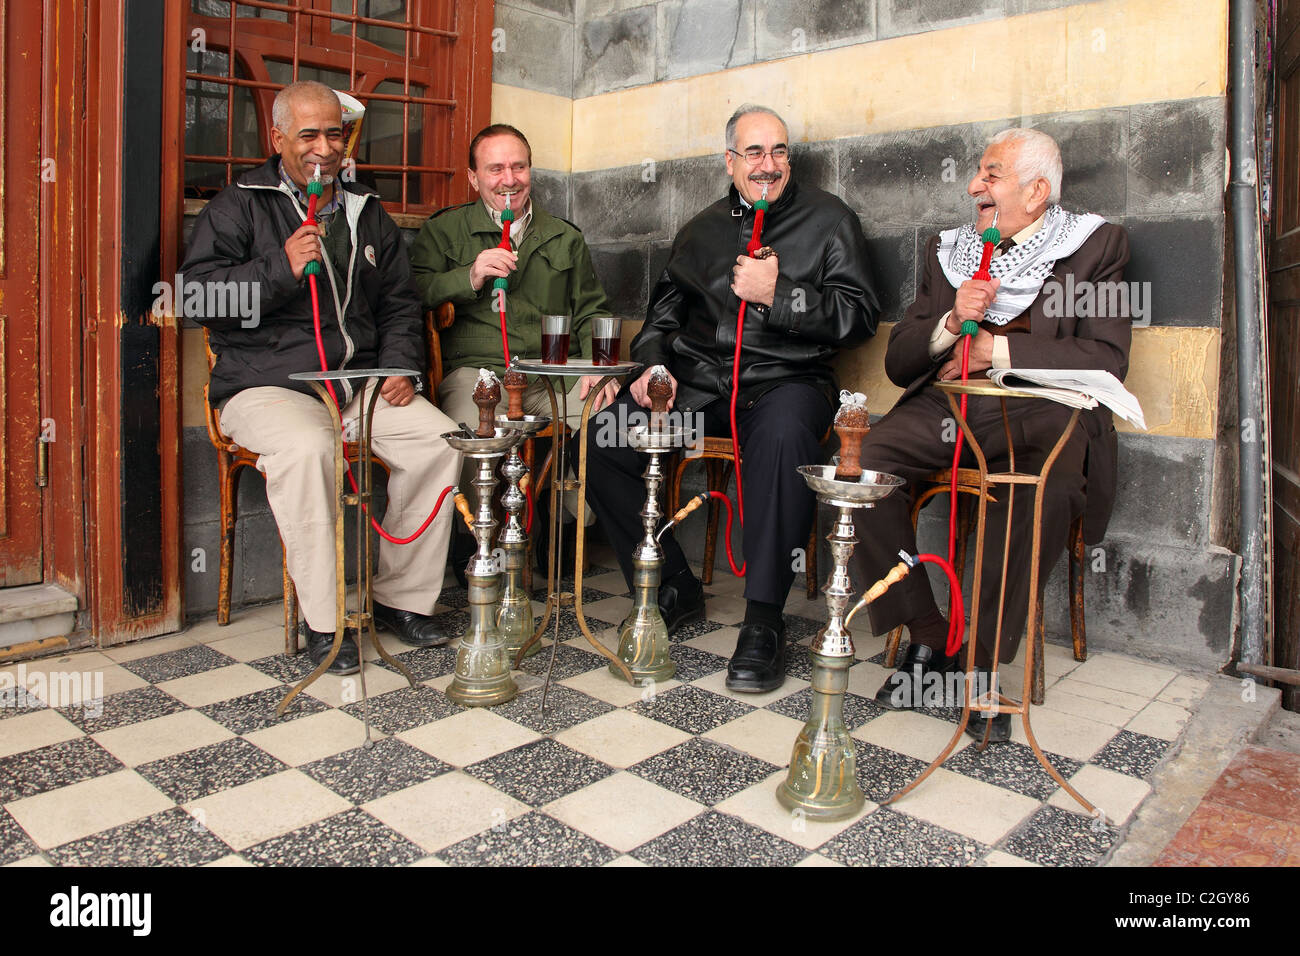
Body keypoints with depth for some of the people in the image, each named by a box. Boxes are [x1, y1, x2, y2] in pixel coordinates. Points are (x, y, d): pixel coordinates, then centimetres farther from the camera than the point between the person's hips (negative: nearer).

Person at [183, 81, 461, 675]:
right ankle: (323, 620, -22)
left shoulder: (367, 213, 20)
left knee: (440, 440, -19)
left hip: (362, 382, 5)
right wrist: (281, 268, -16)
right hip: (268, 384, -4)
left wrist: (400, 365, 4)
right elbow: (197, 295, -5)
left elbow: (398, 304, 22)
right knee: (307, 448, -36)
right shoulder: (240, 207, 6)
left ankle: (402, 598, -6)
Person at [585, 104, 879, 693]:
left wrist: (778, 294, -12)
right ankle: (673, 589, -3)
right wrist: (654, 365, 1)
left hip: (785, 379, -4)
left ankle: (764, 621, -28)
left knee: (783, 435, -40)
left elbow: (859, 317, -1)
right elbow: (664, 312, 22)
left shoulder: (829, 220, 9)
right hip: (696, 380, 4)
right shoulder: (703, 230, 21)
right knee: (603, 437, -18)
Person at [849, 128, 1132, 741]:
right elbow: (899, 362, 12)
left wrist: (998, 352, -9)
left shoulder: (1095, 246, 10)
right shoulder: (946, 252, 19)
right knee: (860, 462, -27)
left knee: (1048, 486, -38)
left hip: (1041, 413, -3)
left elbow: (1107, 360, -4)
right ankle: (928, 637, -13)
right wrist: (952, 323, -8)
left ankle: (984, 659, -21)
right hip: (945, 406, 3)